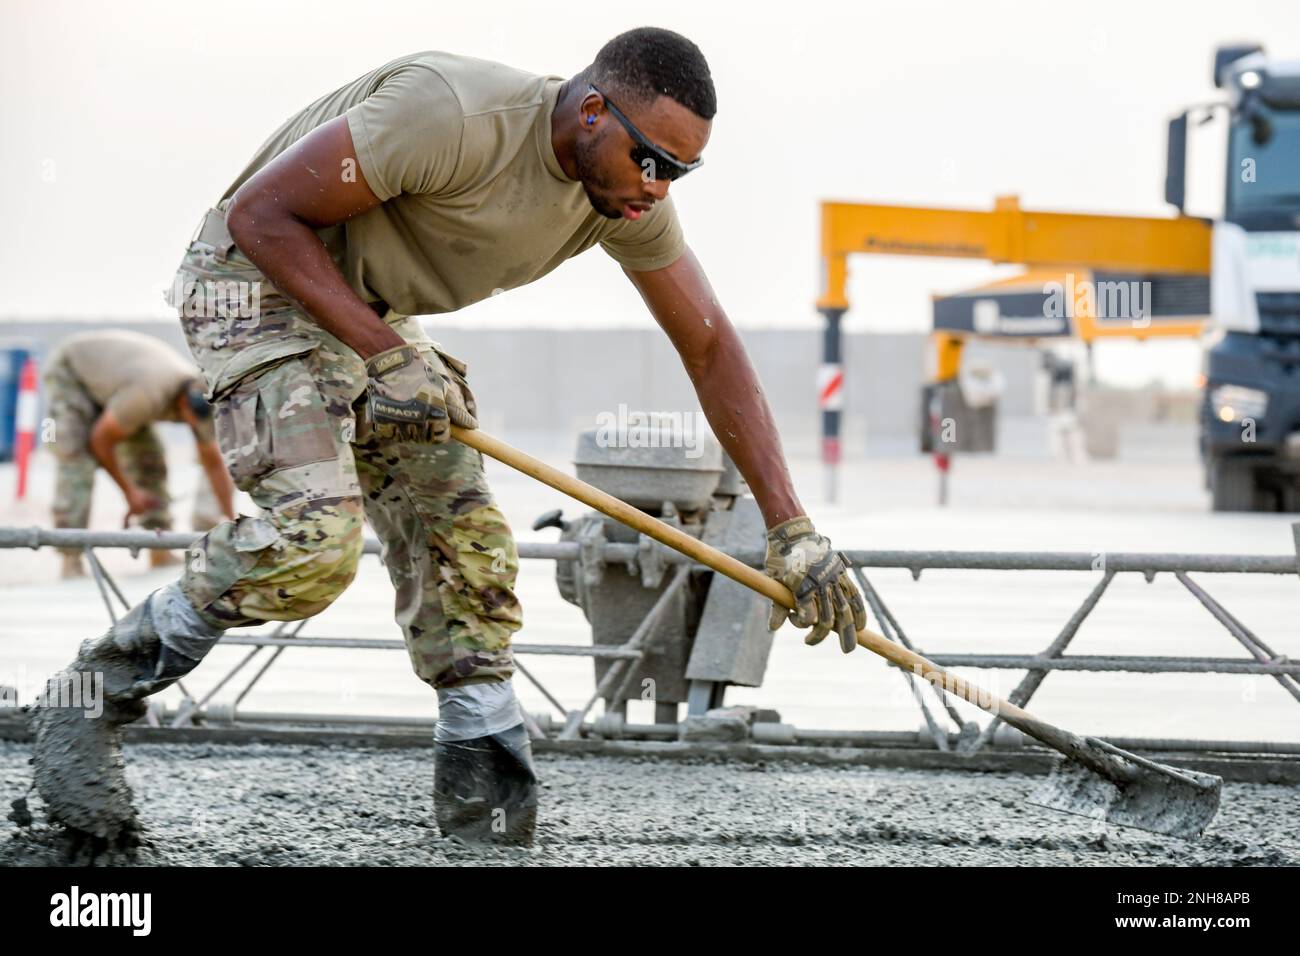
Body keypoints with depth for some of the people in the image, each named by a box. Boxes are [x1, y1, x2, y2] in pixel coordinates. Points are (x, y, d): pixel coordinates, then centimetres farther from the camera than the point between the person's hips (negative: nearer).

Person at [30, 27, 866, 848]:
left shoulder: (630, 196, -7)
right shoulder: (451, 113, -31)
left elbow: (711, 348, 2)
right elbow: (262, 210, -25)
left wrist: (791, 527, -3)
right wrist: (380, 350, -26)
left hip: (373, 309, 8)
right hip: (262, 279, -8)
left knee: (470, 549, 1)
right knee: (312, 537, -25)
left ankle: (489, 819, 6)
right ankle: (100, 691, -8)